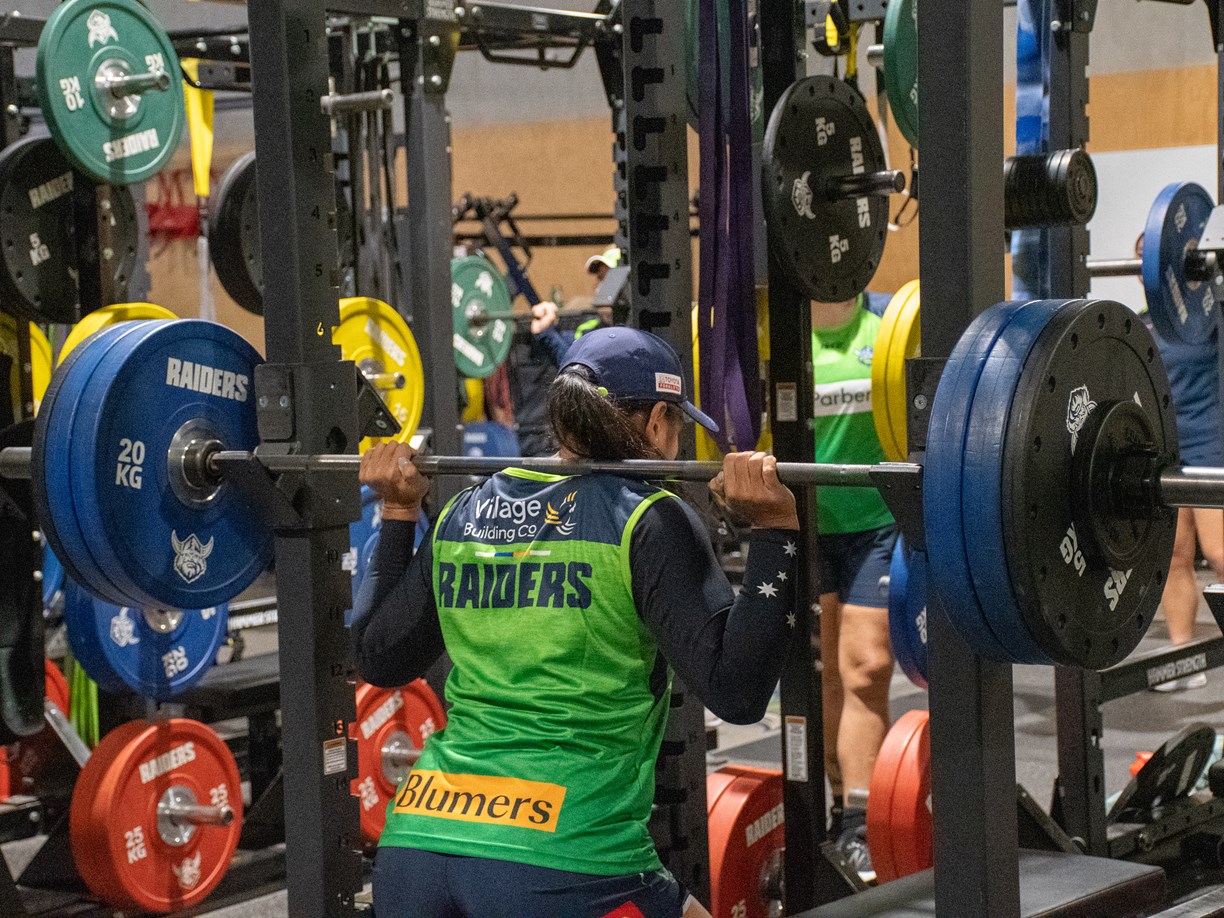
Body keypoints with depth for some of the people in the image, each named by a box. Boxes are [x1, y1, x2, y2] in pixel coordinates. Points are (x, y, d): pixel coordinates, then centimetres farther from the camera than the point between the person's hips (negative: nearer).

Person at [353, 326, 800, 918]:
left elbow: (379, 660, 23)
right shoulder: (645, 522, -3)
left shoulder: (465, 514, 13)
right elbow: (735, 690, -11)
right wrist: (774, 531, -10)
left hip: (413, 847, 6)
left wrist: (397, 513, 30)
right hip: (559, 863, -5)